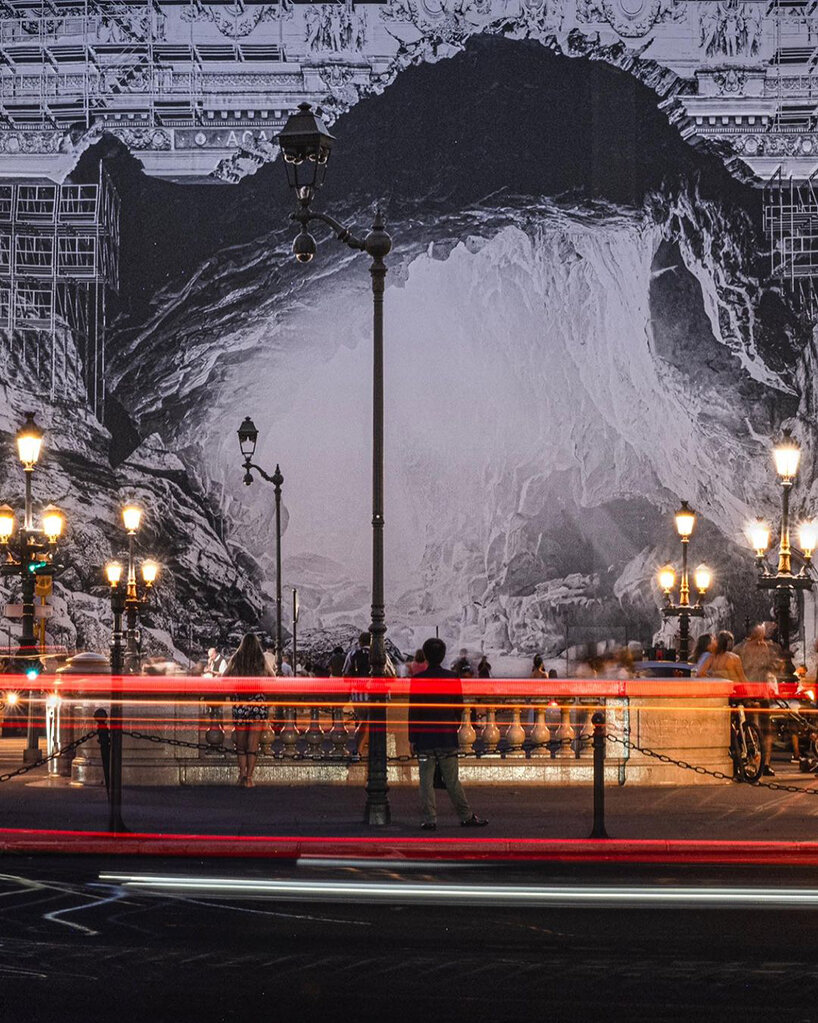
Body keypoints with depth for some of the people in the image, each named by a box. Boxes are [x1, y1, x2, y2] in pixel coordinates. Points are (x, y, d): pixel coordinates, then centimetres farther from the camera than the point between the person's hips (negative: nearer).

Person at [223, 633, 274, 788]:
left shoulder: (235, 660, -1)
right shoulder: (262, 661, -1)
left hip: (239, 704, 1)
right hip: (258, 703, -1)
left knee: (241, 742, 13)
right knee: (253, 743, 2)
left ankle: (242, 774, 12)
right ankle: (249, 777, -3)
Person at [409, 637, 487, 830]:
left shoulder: (418, 680, -6)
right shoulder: (453, 678, -1)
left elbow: (413, 711, -4)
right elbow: (459, 708, 5)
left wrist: (413, 739, 1)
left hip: (424, 738, -2)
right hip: (448, 738, 2)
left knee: (426, 781, 3)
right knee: (452, 781, 8)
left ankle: (429, 819, 1)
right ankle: (466, 817, 11)